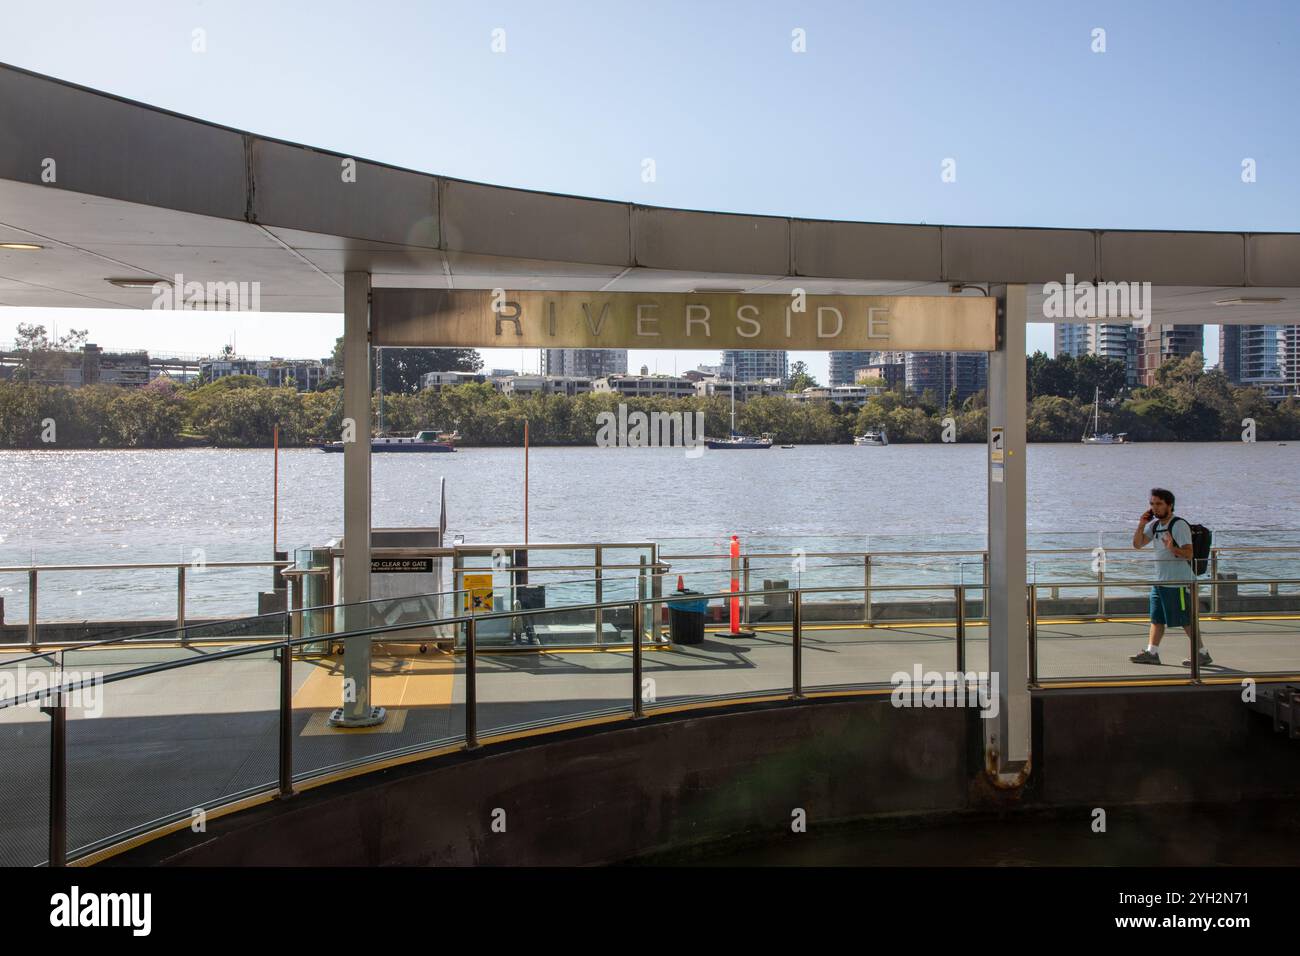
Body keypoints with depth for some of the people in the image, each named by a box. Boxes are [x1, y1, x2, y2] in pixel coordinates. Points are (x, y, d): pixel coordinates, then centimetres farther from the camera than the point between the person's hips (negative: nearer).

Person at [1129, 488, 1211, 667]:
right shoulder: (1155, 524, 11)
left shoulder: (1179, 525, -13)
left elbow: (1189, 553, -20)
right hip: (1158, 581, 8)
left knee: (1186, 621, -2)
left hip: (1178, 583, -8)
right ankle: (1152, 653, 14)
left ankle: (1202, 654, 6)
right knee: (1157, 618, 10)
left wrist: (1173, 548, -40)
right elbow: (1137, 544, 12)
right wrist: (1141, 525, -1)